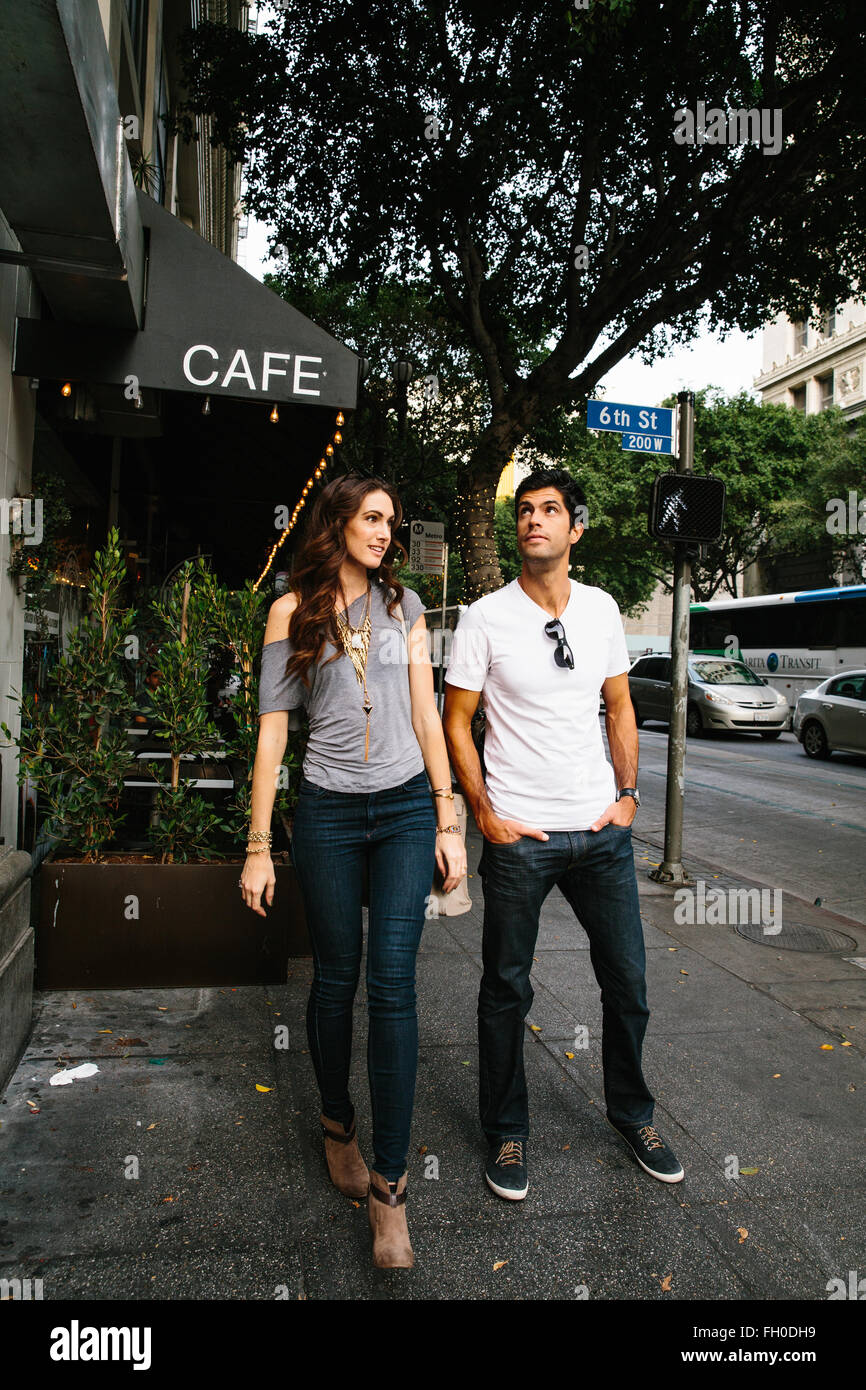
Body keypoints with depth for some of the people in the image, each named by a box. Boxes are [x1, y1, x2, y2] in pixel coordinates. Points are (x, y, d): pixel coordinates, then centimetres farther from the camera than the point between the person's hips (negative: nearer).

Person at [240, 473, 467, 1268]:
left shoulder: (403, 605, 8)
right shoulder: (292, 612, 2)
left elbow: (426, 714, 7)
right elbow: (273, 728, 0)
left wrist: (448, 820, 1)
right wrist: (259, 845, -3)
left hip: (406, 807, 1)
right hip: (328, 813, -1)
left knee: (392, 983, -5)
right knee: (335, 978, 10)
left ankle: (389, 1184, 5)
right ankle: (337, 1125, 35)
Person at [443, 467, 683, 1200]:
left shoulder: (601, 609, 4)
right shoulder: (486, 617, -7)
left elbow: (619, 705, 13)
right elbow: (455, 721, -2)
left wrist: (628, 793, 5)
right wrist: (485, 814, -8)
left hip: (602, 832, 4)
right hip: (518, 837, -3)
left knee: (628, 982, 15)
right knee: (506, 990, 10)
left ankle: (632, 1111, 40)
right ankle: (506, 1131, 31)